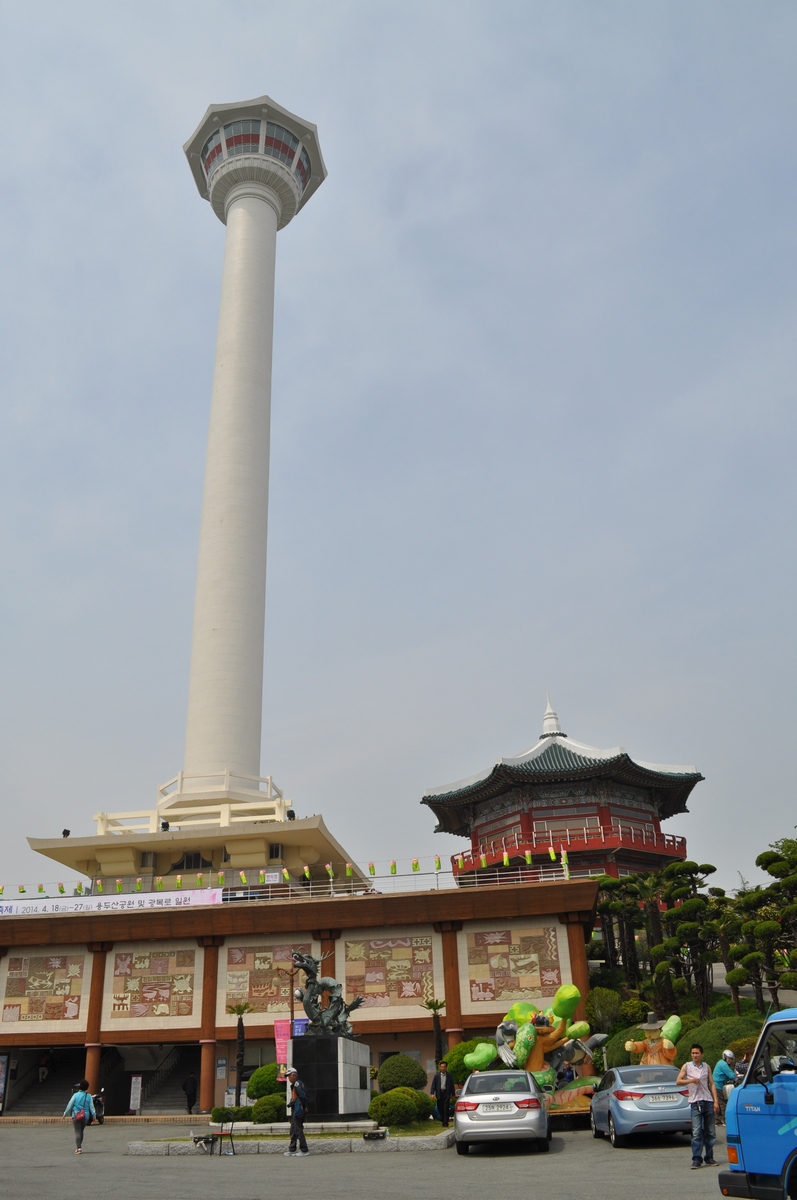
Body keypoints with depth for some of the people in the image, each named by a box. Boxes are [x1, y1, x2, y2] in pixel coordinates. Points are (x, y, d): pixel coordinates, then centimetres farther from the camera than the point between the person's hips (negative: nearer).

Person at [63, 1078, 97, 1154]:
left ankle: (79, 1148, -15)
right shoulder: (88, 1096, -1)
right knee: (82, 1131, 18)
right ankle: (79, 1147, 24)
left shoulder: (75, 1095, -6)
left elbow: (70, 1105, -2)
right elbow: (91, 1107, 0)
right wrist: (94, 1115, 6)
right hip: (85, 1116, 3)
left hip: (76, 1116, -2)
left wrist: (65, 1114, 11)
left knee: (77, 1132, -2)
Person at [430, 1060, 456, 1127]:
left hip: (446, 1094, -2)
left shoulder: (449, 1076, 3)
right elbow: (433, 1085, 2)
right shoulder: (437, 1075, 4)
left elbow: (452, 1086, 7)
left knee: (446, 1109, -8)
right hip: (439, 1094, 2)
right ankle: (444, 1121, 28)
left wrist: (452, 1095, 6)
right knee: (440, 1109, 7)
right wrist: (432, 1093, -8)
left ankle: (445, 1124, -5)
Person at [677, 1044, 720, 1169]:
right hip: (695, 1102, -3)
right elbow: (678, 1081, -1)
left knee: (710, 1132, 7)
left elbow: (712, 1084, 9)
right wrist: (691, 1080, -17)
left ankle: (709, 1157, 17)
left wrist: (716, 1101, 2)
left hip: (708, 1101, 3)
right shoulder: (687, 1066, 4)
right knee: (696, 1132, -8)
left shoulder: (706, 1067, 10)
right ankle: (696, 1159, -5)